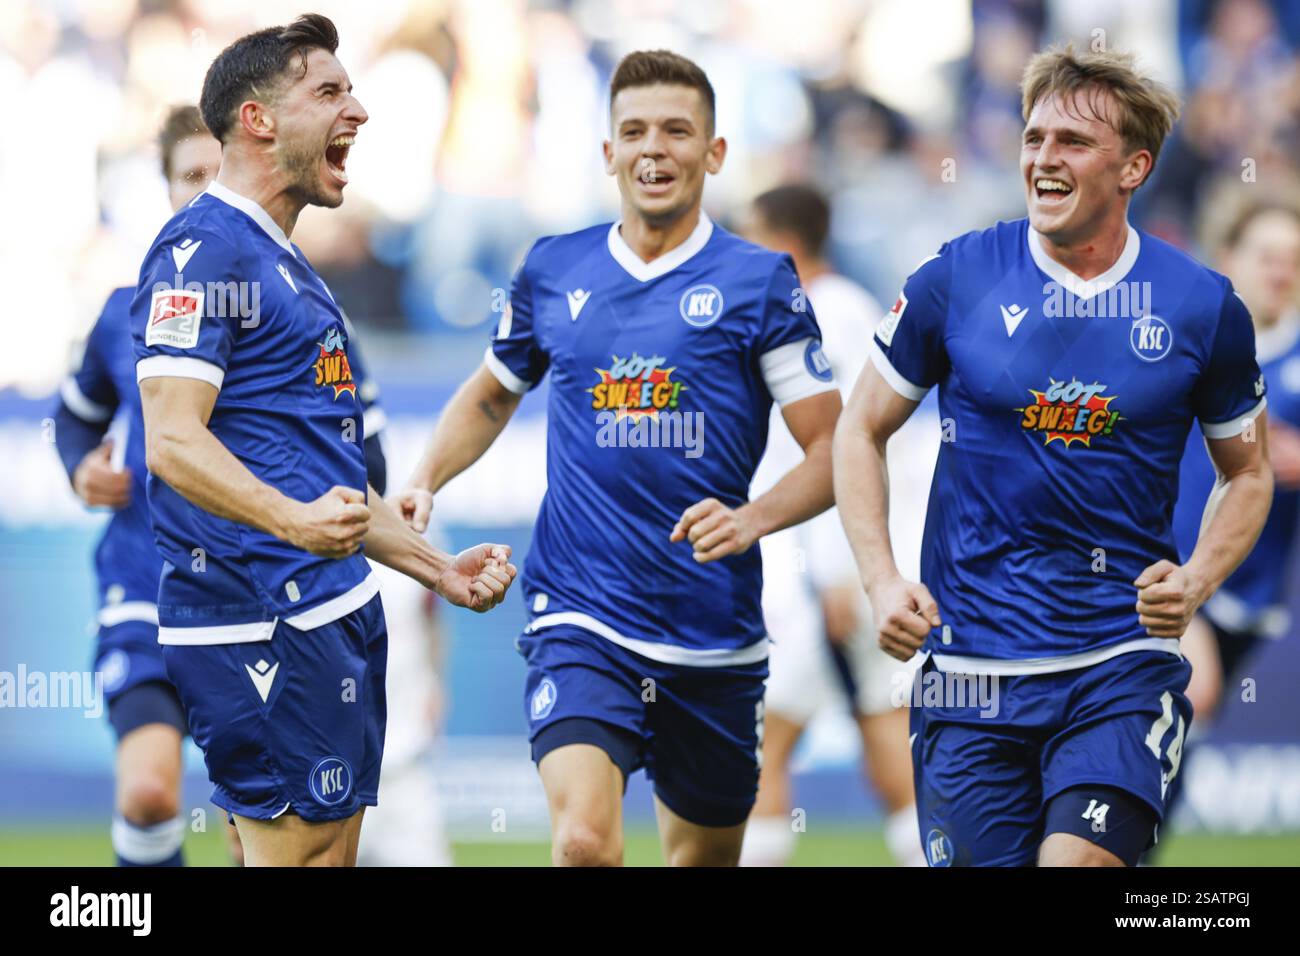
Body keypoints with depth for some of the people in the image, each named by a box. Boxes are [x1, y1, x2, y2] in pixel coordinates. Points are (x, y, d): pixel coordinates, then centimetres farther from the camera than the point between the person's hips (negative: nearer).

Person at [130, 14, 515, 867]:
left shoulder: (287, 266, 24)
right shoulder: (205, 250, -8)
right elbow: (172, 441, -20)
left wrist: (437, 569, 26)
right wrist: (292, 519, -34)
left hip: (337, 617, 10)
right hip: (265, 620, -10)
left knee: (331, 856, 7)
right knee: (296, 852, -14)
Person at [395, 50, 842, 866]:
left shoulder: (759, 282, -1)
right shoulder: (553, 271, 7)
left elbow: (833, 448, -2)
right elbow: (491, 397, 25)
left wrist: (752, 519, -19)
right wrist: (425, 483, 9)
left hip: (715, 641, 0)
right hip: (582, 625, 0)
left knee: (706, 857, 14)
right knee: (585, 840, -23)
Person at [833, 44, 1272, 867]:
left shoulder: (1203, 306, 0)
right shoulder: (957, 281, -1)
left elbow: (1249, 471, 14)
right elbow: (862, 432, 10)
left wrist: (1196, 583, -4)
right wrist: (882, 583, -3)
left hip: (1122, 666, -1)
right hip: (971, 670, 1)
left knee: (1077, 859, -22)